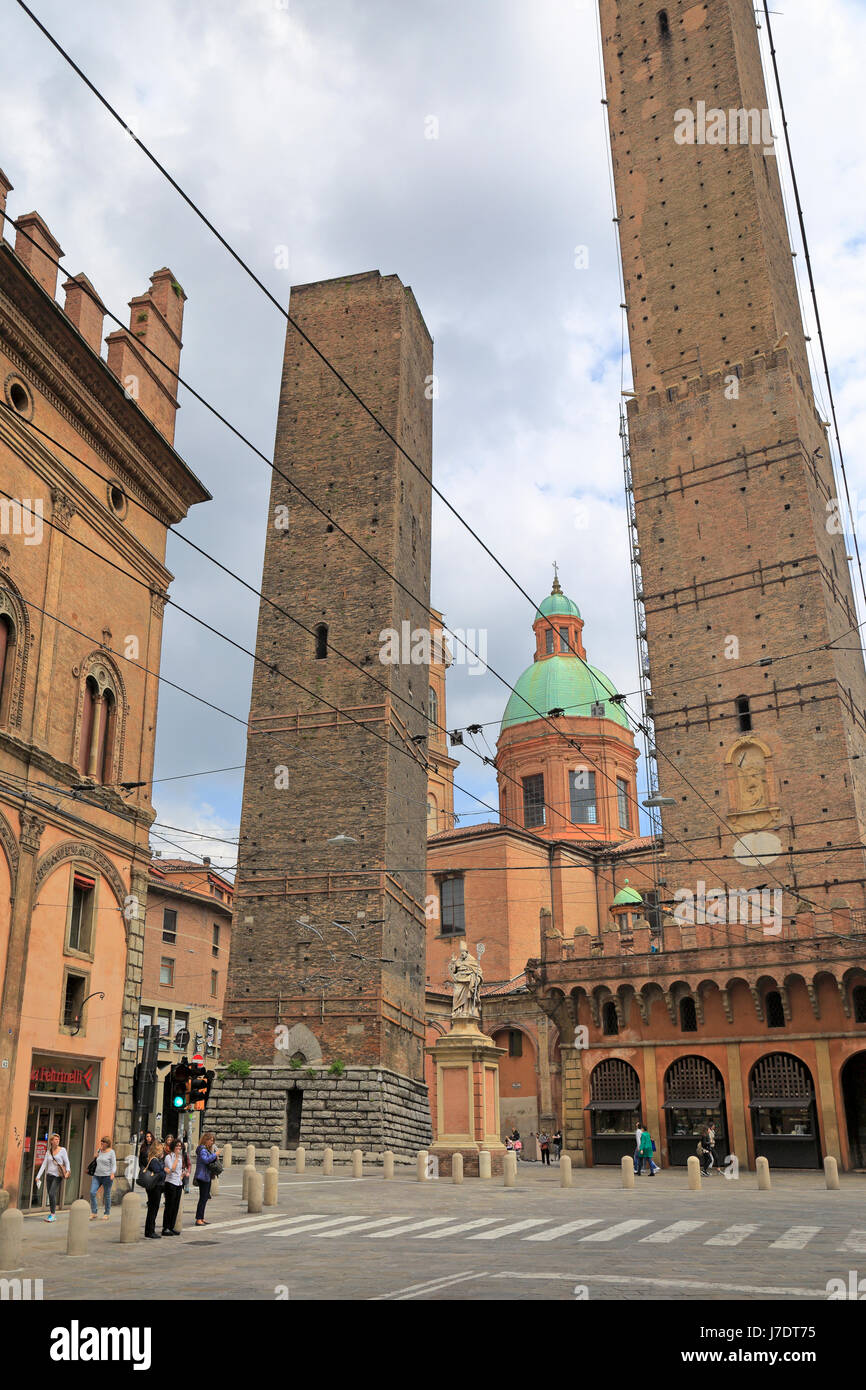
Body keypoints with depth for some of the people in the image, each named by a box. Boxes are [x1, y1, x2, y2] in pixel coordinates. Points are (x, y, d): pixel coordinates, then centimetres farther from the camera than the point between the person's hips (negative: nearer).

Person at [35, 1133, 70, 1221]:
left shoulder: (62, 1150, 0)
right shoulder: (48, 1152, 11)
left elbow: (66, 1162, -2)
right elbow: (44, 1164, 9)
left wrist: (68, 1171, -18)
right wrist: (38, 1176, 1)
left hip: (57, 1175, -4)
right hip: (49, 1175, 4)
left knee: (52, 1193, -16)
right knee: (51, 1195, 6)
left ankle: (53, 1214, -7)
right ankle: (53, 1214, 17)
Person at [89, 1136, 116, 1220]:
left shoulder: (111, 1152, -2)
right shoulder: (99, 1150, 13)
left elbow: (114, 1165, -5)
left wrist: (112, 1173, -21)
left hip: (107, 1176, -5)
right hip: (97, 1175, 5)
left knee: (107, 1195, 1)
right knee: (92, 1192, -10)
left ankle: (106, 1214, 15)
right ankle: (93, 1213, 0)